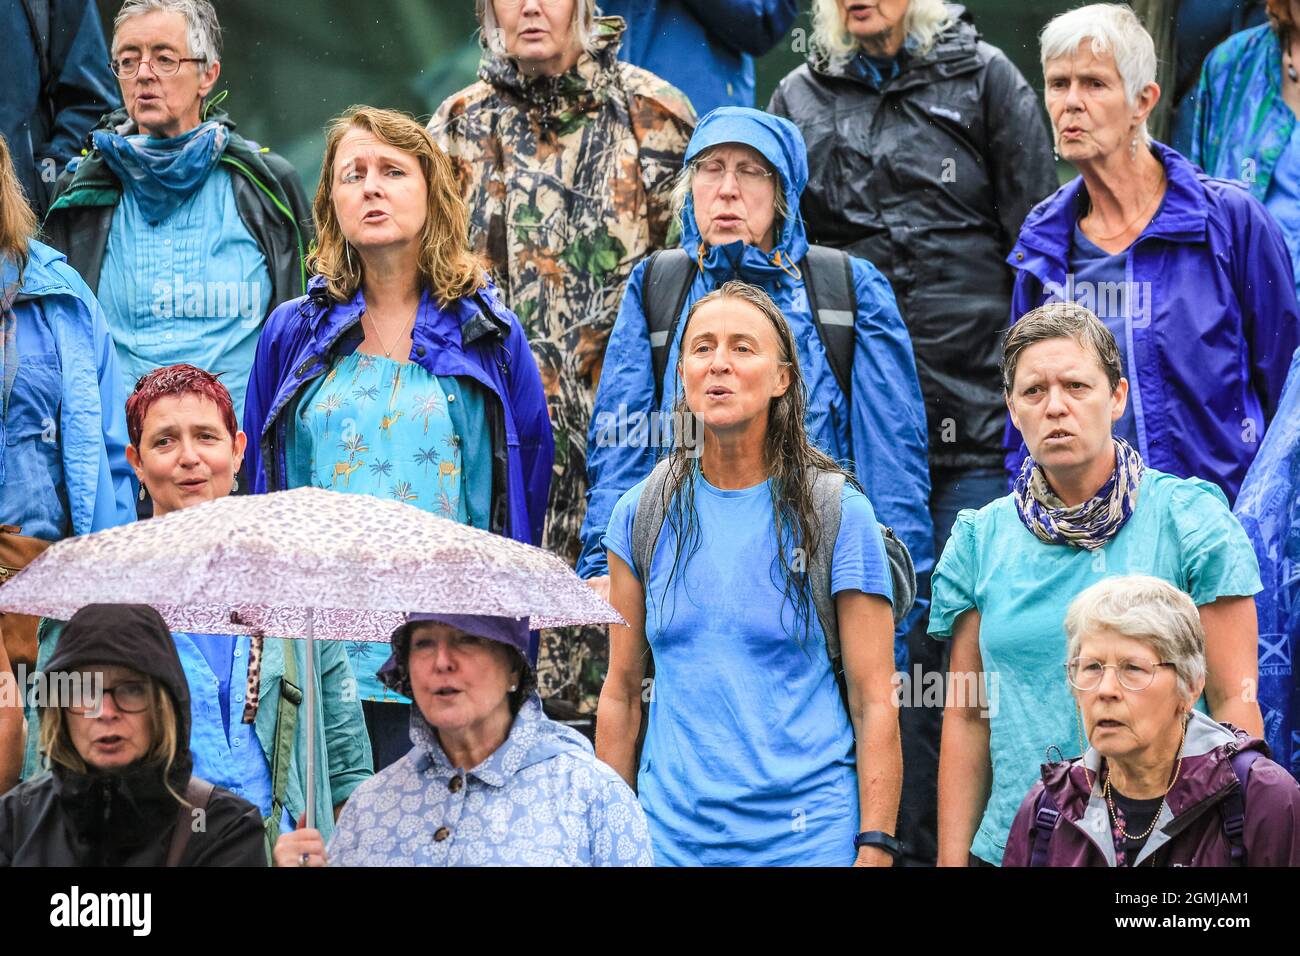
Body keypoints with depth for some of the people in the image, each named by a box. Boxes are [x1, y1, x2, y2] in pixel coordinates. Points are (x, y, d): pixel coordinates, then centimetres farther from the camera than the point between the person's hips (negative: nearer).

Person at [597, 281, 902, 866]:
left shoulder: (838, 512, -4)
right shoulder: (642, 514, 5)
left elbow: (874, 702, -6)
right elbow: (622, 692, 10)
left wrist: (874, 849, -13)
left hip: (808, 837, -3)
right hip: (671, 837, 3)